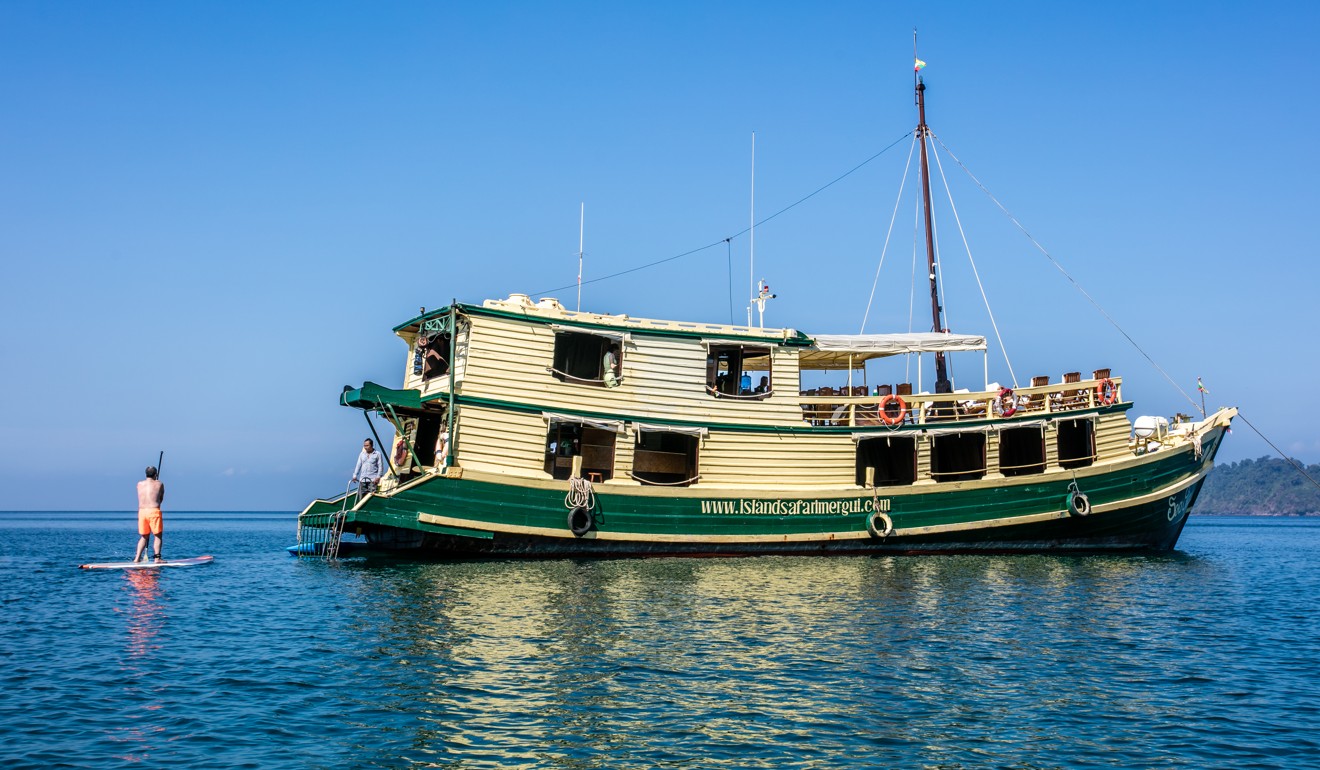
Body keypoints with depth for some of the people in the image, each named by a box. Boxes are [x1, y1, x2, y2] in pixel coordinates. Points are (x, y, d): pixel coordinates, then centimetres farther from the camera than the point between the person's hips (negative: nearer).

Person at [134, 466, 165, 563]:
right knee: (158, 535, 5)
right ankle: (157, 558, -2)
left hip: (141, 511, 4)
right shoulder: (159, 484, 3)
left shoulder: (139, 484, 10)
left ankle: (137, 558, 9)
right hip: (154, 511, -4)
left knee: (144, 536, 16)